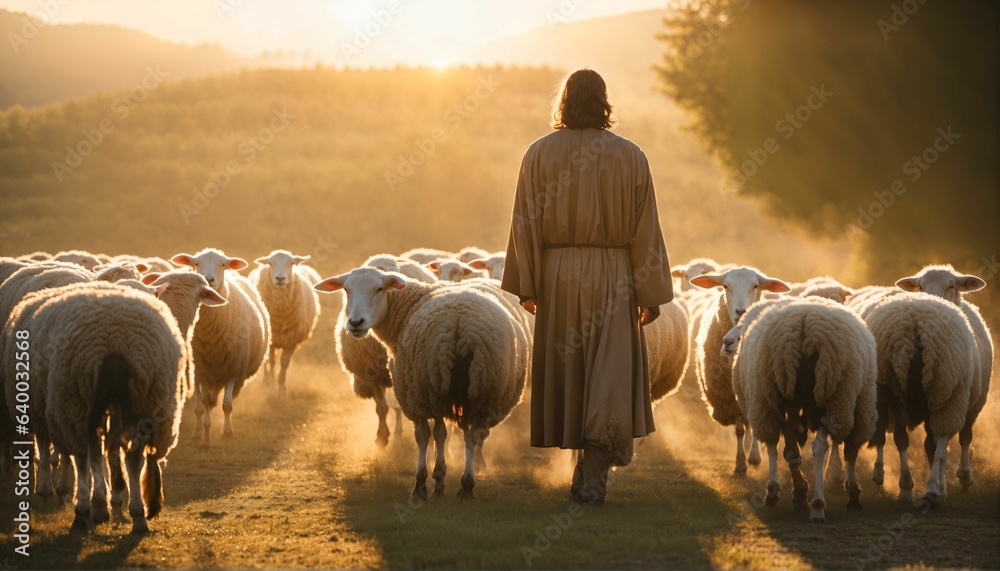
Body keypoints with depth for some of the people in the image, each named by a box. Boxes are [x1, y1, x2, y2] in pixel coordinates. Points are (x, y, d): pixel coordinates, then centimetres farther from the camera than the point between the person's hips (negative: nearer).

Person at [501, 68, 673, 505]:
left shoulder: (539, 153, -2)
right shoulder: (629, 157, -3)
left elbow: (526, 222, -3)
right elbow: (645, 228, -2)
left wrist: (525, 285, 2)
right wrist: (650, 293, 3)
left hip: (557, 276, 1)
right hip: (612, 274, -1)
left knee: (566, 369, 14)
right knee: (610, 374, -2)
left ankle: (584, 468, 26)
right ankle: (594, 476, -15)